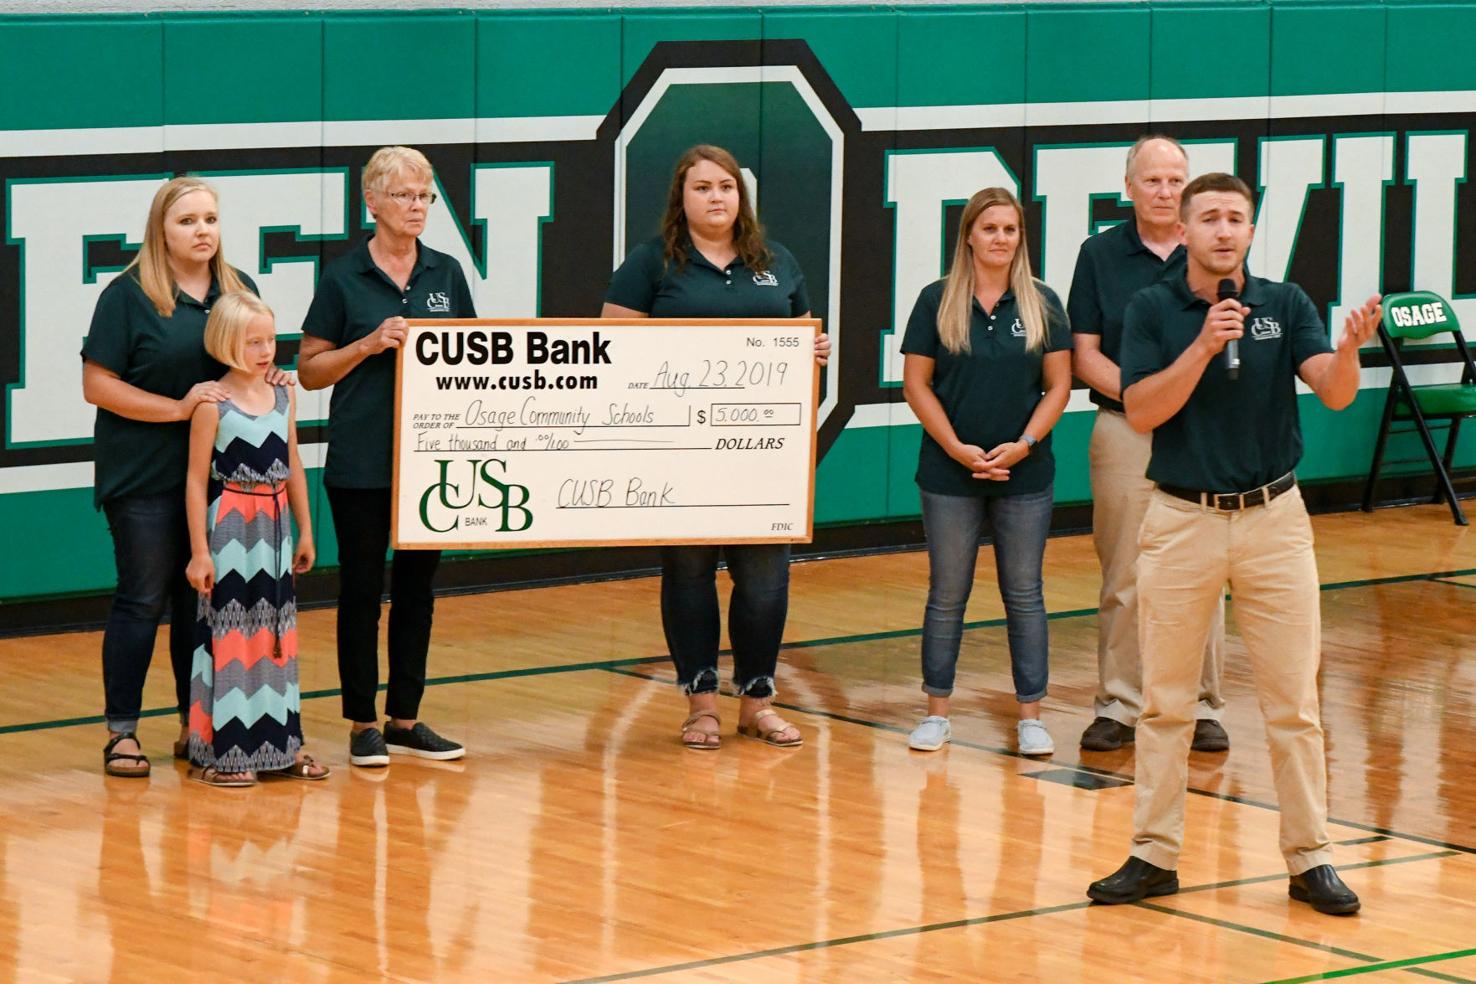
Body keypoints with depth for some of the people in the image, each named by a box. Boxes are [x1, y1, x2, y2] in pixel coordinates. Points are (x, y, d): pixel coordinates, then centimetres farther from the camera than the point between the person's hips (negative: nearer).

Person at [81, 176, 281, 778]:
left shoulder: (239, 290, 10)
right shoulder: (128, 295, -7)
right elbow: (97, 386, -10)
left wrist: (272, 380, -1)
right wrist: (179, 407, -17)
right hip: (145, 476, -5)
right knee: (143, 599, -2)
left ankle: (197, 725, 19)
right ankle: (121, 732, 5)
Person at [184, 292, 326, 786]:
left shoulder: (284, 397, 6)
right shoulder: (213, 404, -10)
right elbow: (197, 479, -10)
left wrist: (305, 532, 14)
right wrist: (199, 551, -12)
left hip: (275, 528, 6)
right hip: (230, 527, -6)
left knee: (277, 630, 11)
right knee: (229, 633, -2)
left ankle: (279, 743, 18)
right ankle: (220, 752, 3)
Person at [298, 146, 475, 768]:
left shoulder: (446, 274, 8)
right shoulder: (343, 278, -3)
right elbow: (310, 369, -2)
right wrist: (370, 344, -15)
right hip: (361, 460, -4)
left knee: (417, 585, 9)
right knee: (362, 587, 2)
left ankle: (406, 720, 17)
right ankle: (362, 723, 9)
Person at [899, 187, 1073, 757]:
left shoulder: (1042, 304, 3)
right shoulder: (937, 302, 0)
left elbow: (1058, 385, 3)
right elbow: (916, 385, -2)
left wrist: (1024, 445, -10)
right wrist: (959, 448, -10)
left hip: (1026, 474, 1)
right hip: (950, 474, -1)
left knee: (1024, 595, 5)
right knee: (947, 594, 5)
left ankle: (1030, 715, 10)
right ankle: (937, 712, 14)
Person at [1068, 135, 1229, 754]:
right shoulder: (1101, 255, 5)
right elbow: (1085, 355, 3)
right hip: (1124, 430, 0)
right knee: (1124, 577, 2)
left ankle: (1202, 707, 10)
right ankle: (1117, 705, 10)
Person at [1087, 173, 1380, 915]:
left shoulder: (1285, 305, 1)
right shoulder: (1153, 310, 0)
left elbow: (1335, 393, -11)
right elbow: (1141, 411, -10)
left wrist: (1351, 344, -32)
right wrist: (1204, 346, -21)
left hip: (1272, 519, 0)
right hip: (1181, 520, 0)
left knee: (1293, 701, 2)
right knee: (1166, 701, 7)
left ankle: (1310, 860, 9)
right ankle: (1155, 855, 15)